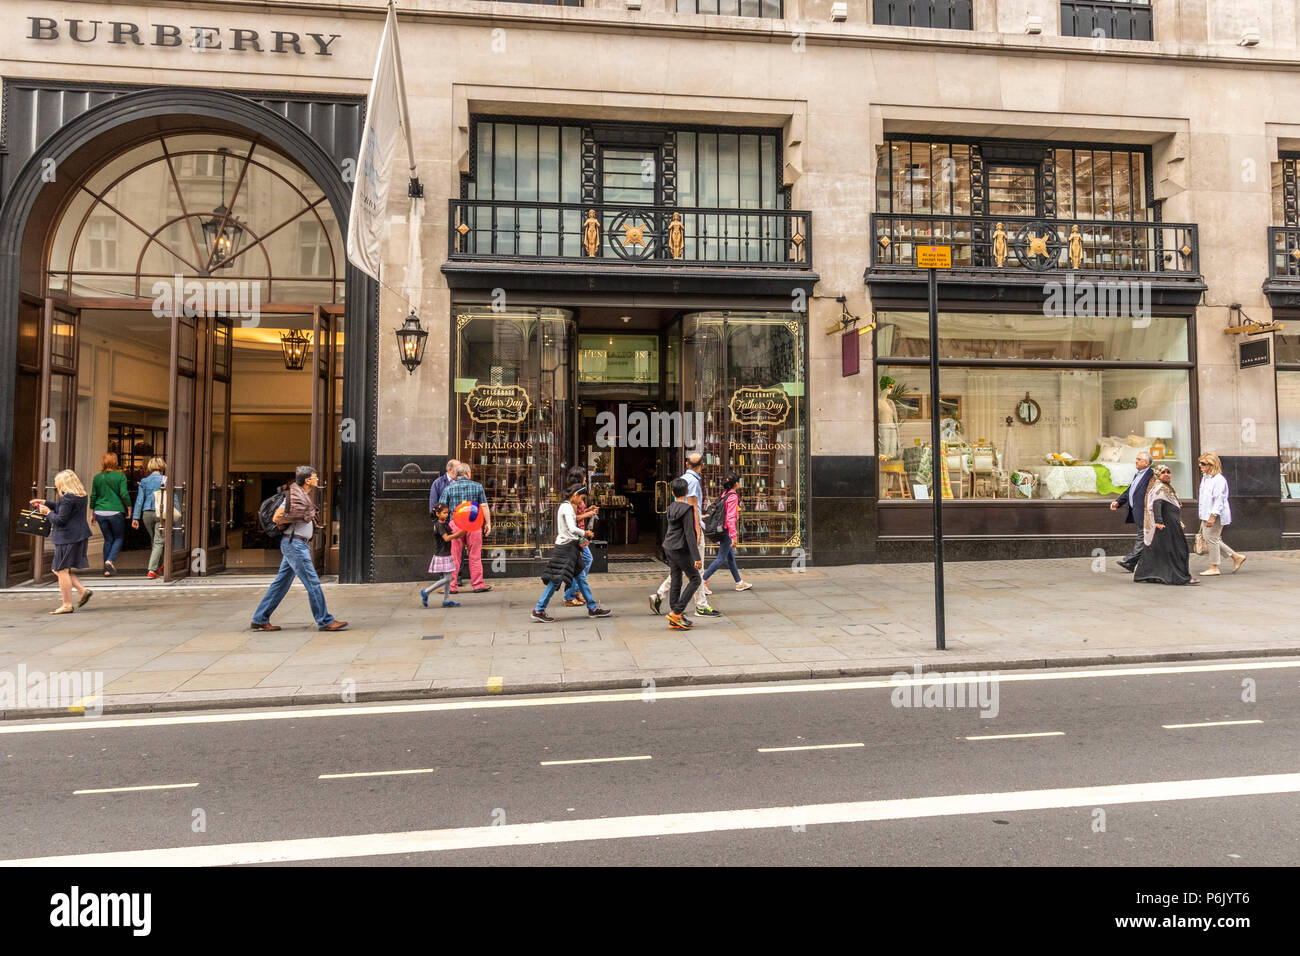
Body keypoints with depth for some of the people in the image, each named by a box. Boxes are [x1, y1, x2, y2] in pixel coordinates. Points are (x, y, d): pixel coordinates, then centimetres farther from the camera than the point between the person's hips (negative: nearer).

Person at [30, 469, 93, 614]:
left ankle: (67, 605, 4)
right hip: (78, 536, 10)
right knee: (58, 570, 18)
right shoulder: (80, 495, 12)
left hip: (68, 538, -10)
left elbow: (60, 519, -17)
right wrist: (44, 502, 27)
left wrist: (48, 512, -1)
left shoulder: (67, 498, -17)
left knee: (62, 570, -1)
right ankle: (83, 590, 9)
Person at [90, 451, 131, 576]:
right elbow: (124, 494, -12)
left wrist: (92, 513, 18)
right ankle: (110, 561, -11)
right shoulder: (120, 476, -6)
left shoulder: (97, 477, 6)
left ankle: (107, 569, 12)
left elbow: (93, 496, 10)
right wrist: (129, 508, 1)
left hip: (100, 513, 4)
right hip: (116, 512, -4)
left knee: (108, 539, 12)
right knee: (119, 538, 10)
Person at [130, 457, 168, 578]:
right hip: (161, 513, -4)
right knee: (158, 542, -3)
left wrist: (135, 517, 4)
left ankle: (160, 566, 31)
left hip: (147, 513, 4)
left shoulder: (144, 481, 5)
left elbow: (139, 499, 4)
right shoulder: (166, 480, -3)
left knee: (155, 540, 20)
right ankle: (152, 569, -12)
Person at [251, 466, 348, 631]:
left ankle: (260, 620, 19)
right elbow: (276, 518, -17)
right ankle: (325, 621, -4)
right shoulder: (295, 496, -13)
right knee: (312, 583, -7)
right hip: (294, 544, -10)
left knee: (281, 583, 13)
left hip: (299, 544, 10)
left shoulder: (304, 496, 15)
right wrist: (296, 519, -8)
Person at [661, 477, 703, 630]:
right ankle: (676, 612, -4)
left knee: (675, 583, 10)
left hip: (669, 548, 8)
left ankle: (674, 620, 11)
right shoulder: (687, 509, -14)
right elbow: (689, 534, -18)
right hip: (681, 550, -8)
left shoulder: (671, 508, 10)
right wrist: (696, 557, -18)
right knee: (695, 579, 2)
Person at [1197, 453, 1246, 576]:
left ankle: (1214, 568, 7)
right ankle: (1236, 556, 22)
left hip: (1215, 515, -10)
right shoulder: (1205, 478, 15)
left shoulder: (1218, 479, -14)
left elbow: (1218, 499, -19)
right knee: (1208, 538, 11)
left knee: (1212, 539, -3)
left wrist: (1212, 516, -24)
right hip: (1206, 515, 10)